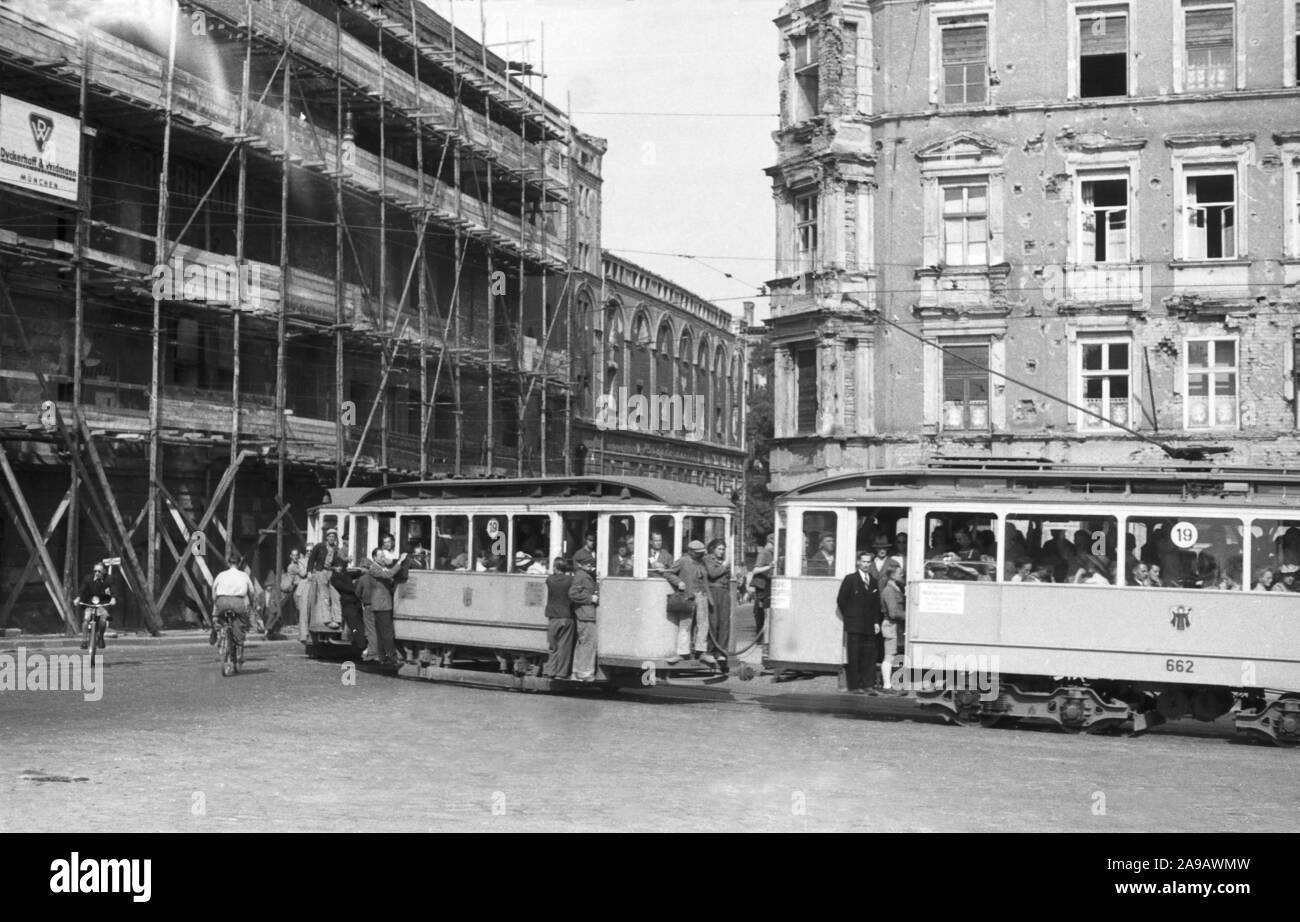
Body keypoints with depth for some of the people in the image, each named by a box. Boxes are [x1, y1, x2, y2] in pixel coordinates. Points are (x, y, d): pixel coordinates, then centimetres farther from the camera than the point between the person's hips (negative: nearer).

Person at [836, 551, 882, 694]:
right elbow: (841, 600, -2)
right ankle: (854, 686, 2)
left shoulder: (873, 581, 14)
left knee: (869, 656, 1)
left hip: (869, 627, 4)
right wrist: (849, 617, -2)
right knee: (854, 657, -2)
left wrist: (876, 622, 8)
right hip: (854, 625, -4)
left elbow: (876, 604, 16)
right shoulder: (850, 579, 0)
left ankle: (868, 685, 5)